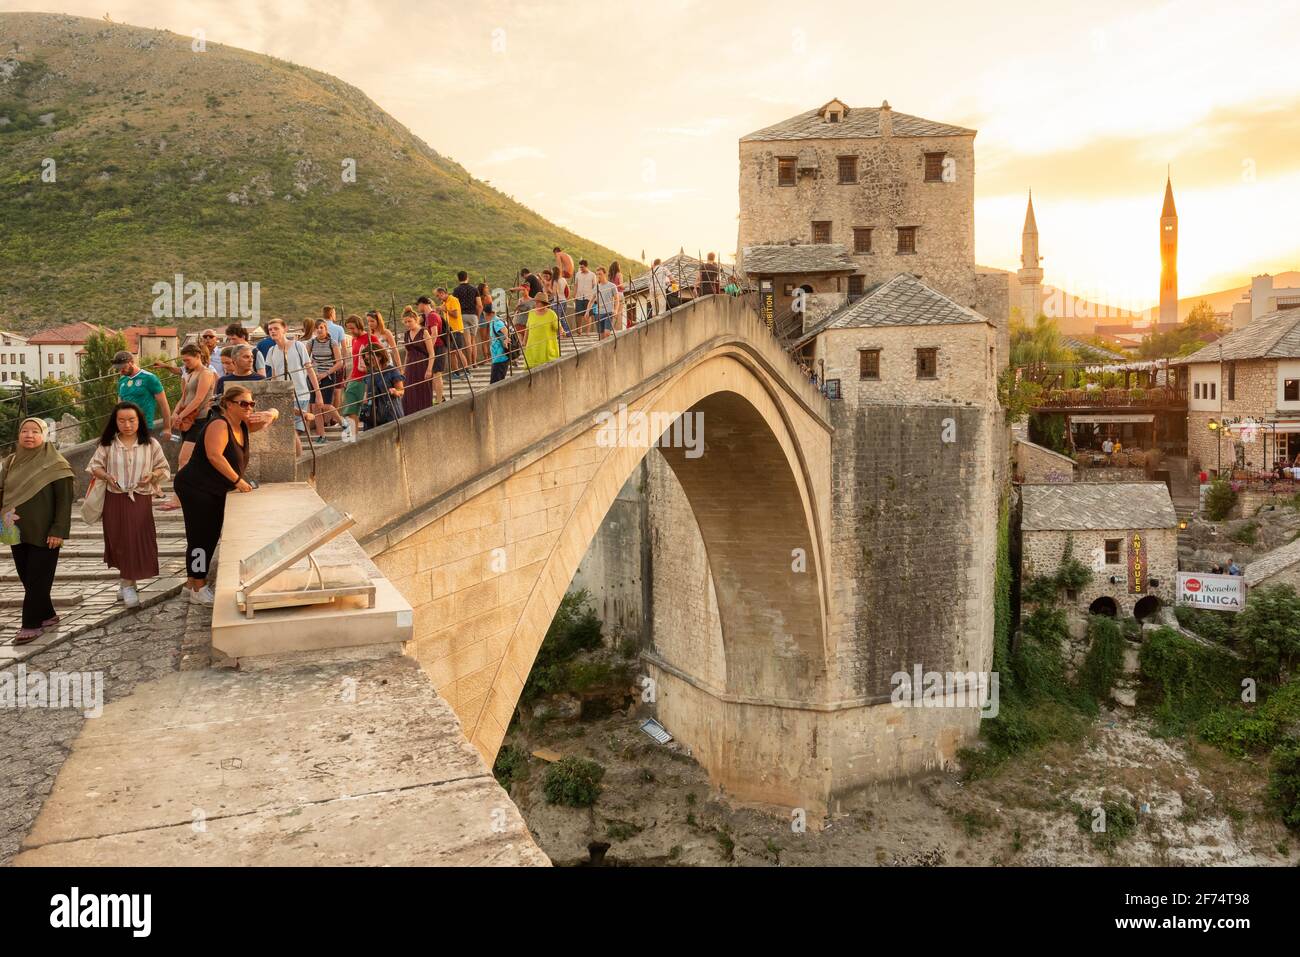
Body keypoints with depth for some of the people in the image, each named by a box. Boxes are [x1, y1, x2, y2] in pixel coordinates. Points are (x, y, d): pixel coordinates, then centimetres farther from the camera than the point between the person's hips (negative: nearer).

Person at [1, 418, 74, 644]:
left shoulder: (56, 465, -9)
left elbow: (64, 500, -11)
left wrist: (58, 531, -16)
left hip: (44, 533, -6)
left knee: (38, 580, -1)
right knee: (26, 578, 12)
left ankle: (31, 625, 7)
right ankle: (48, 616, 25)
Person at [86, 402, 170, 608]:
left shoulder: (150, 444, 0)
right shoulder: (107, 444, 1)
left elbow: (164, 468, 6)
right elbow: (94, 466, 9)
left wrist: (152, 475, -15)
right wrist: (107, 476, -11)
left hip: (140, 500, 0)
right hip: (115, 500, 0)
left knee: (138, 541, -3)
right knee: (120, 541, 2)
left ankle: (127, 583, 12)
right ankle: (127, 583, 13)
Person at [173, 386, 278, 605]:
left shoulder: (243, 425, 7)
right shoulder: (219, 425, -19)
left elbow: (274, 413, 12)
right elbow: (214, 456, -31)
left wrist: (269, 415, -13)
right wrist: (238, 480, -25)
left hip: (215, 491, 10)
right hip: (196, 487, -10)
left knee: (211, 537, 15)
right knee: (201, 537, -4)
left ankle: (192, 584, 28)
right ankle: (198, 589, 5)